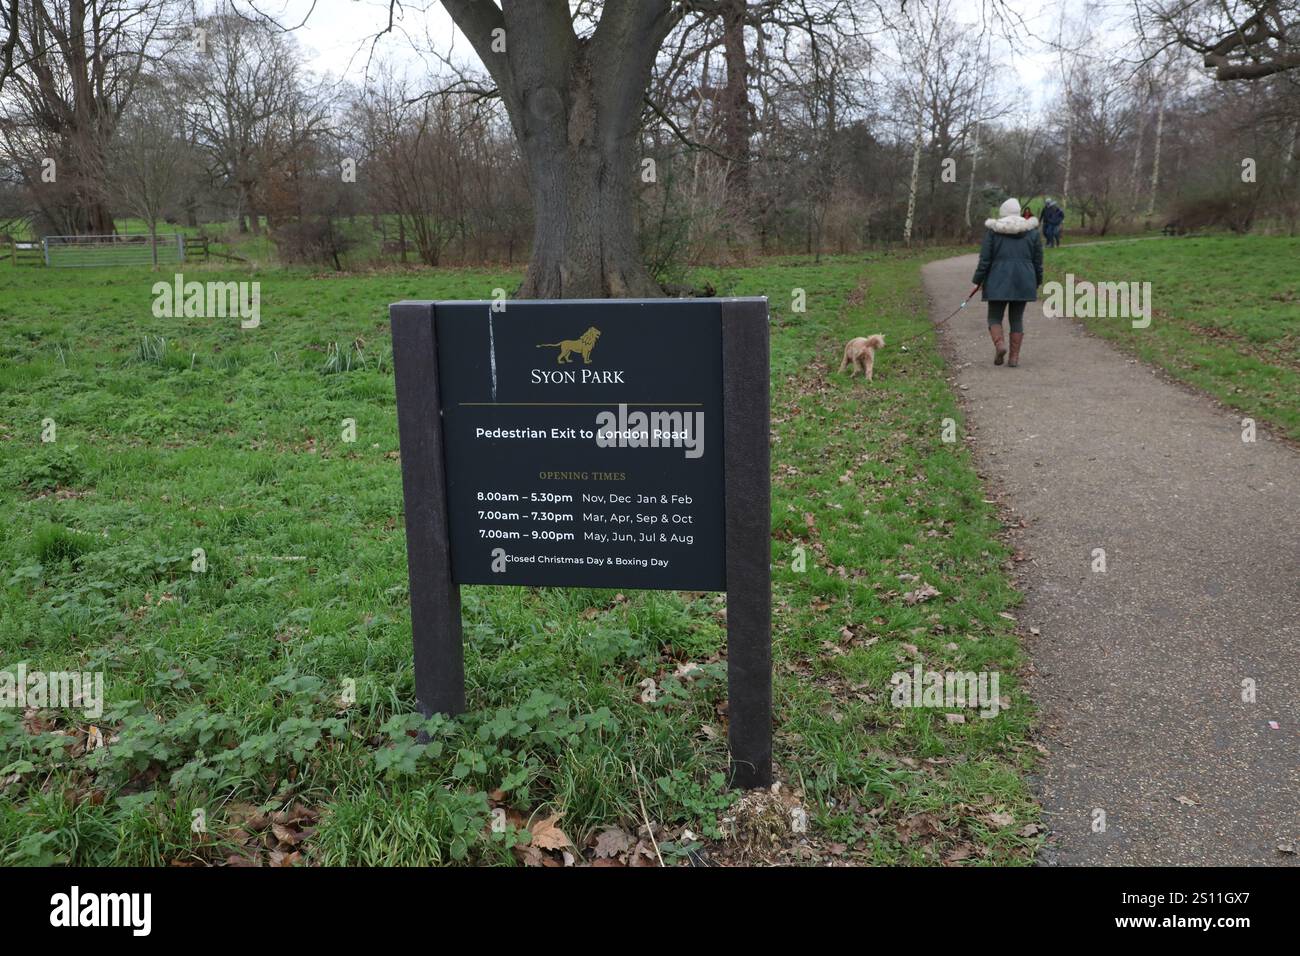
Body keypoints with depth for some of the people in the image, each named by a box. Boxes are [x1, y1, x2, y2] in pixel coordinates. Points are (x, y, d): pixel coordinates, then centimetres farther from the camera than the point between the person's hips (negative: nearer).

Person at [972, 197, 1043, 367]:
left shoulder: (993, 230, -2)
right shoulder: (1031, 231, 6)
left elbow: (985, 259, -5)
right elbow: (1038, 260, 9)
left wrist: (978, 281, 3)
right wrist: (1037, 282, 19)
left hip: (998, 281, -2)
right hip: (1023, 282, 2)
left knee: (995, 317, 8)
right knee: (1017, 318, 9)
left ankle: (999, 345, -16)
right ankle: (1014, 356, 7)